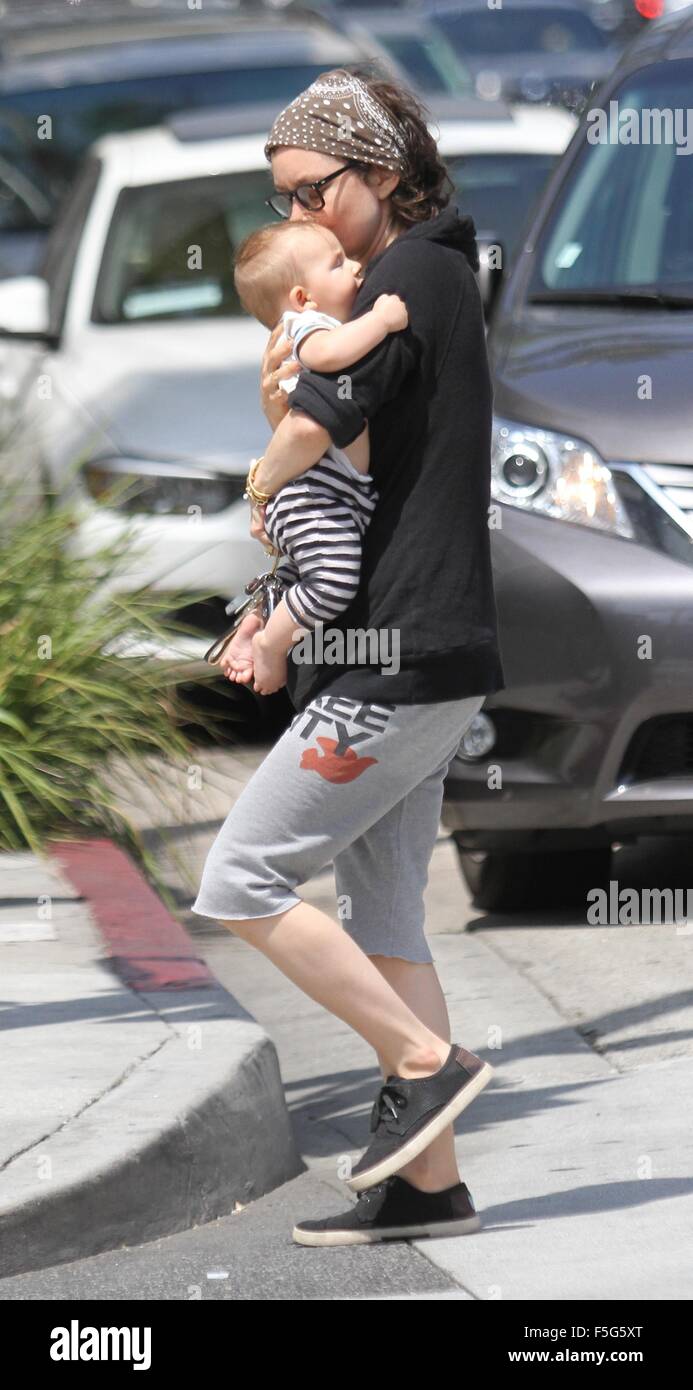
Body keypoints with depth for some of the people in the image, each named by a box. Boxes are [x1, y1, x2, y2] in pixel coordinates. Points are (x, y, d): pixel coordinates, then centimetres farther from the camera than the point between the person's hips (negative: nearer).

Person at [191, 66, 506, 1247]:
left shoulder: (409, 276, -12)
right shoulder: (435, 281, 18)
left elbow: (311, 432, -25)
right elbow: (342, 455, 20)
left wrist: (262, 485, -4)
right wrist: (281, 403, 0)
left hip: (401, 660, -10)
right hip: (421, 659, 10)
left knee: (242, 883, -8)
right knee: (381, 914, 10)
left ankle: (426, 1061, -4)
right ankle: (428, 1183, 10)